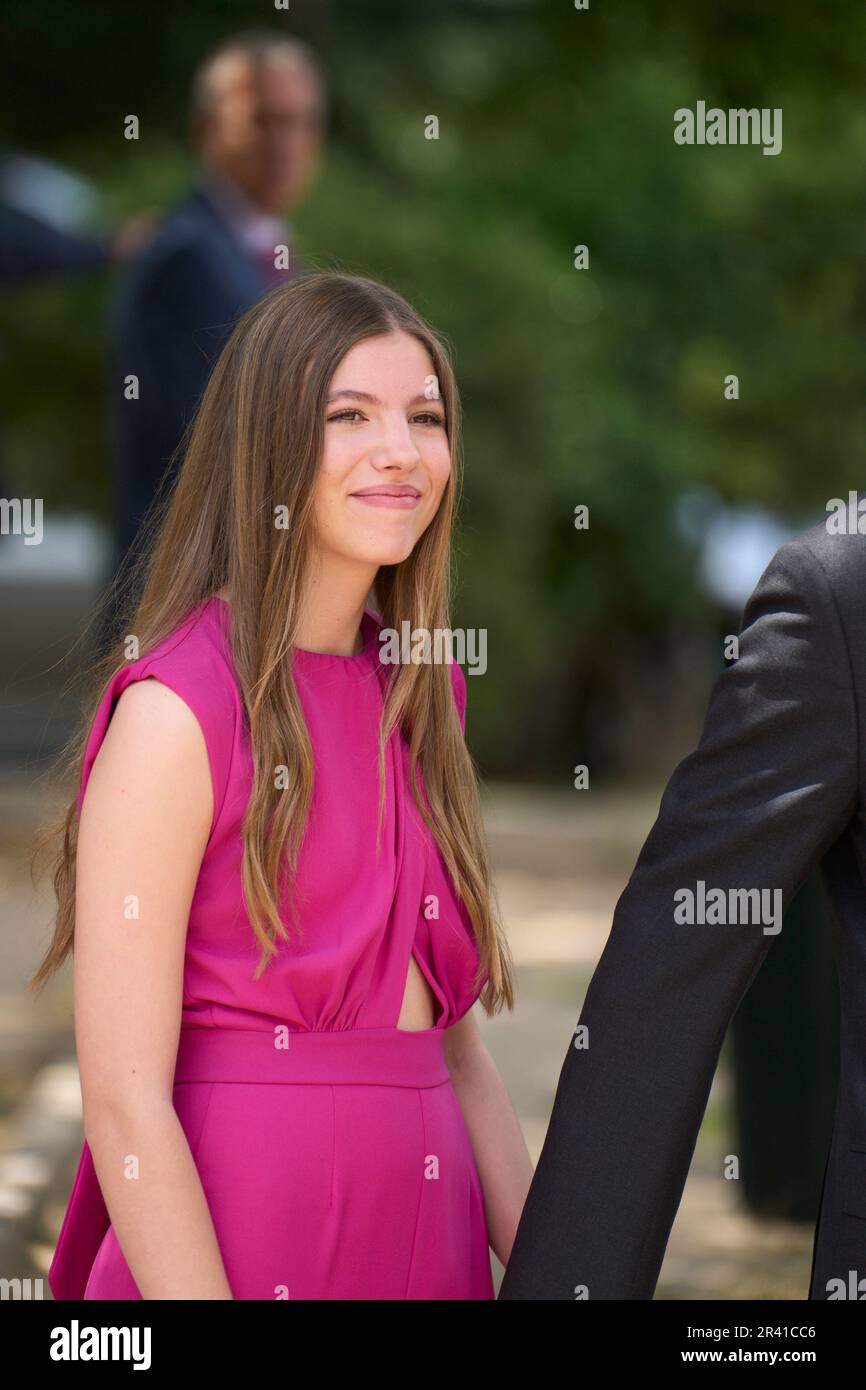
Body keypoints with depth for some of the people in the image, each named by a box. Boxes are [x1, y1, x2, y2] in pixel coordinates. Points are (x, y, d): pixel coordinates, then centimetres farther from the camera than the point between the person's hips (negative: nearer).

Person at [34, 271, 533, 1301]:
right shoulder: (176, 707, -12)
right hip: (239, 1251, -7)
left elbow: (454, 1046, 13)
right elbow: (123, 1099, -16)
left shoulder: (419, 696, 10)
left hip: (429, 1235, 7)